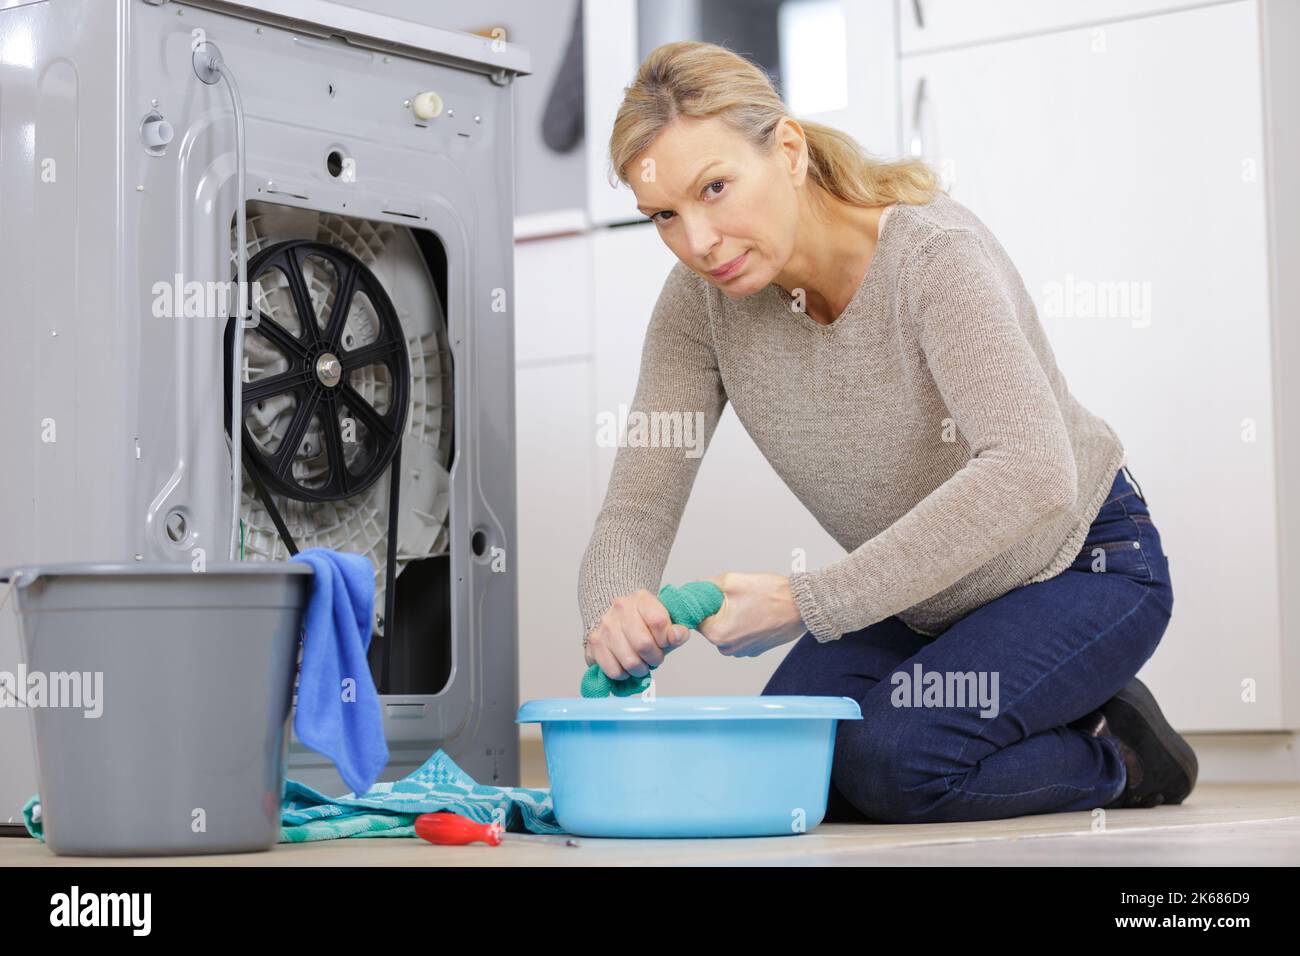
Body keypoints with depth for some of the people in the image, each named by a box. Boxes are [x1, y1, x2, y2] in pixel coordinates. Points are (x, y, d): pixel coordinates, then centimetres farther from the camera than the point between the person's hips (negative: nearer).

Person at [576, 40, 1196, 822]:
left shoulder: (934, 253, -31)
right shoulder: (702, 302, -13)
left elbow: (1031, 476, -44)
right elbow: (640, 504, -15)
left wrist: (809, 603, -48)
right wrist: (616, 613, -39)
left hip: (1081, 565, -7)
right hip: (923, 598, 7)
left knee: (890, 761, -27)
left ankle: (1119, 752, 1)